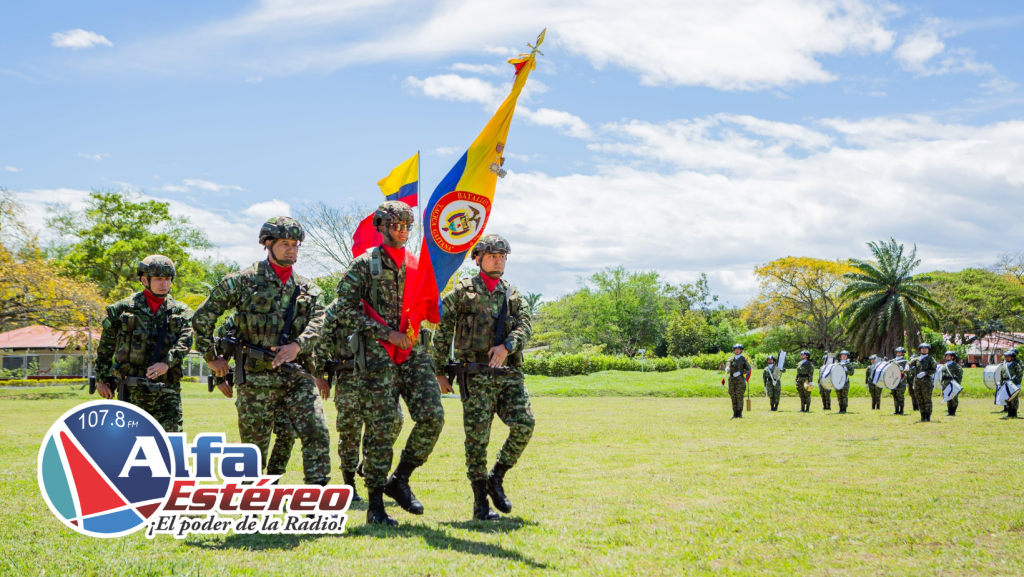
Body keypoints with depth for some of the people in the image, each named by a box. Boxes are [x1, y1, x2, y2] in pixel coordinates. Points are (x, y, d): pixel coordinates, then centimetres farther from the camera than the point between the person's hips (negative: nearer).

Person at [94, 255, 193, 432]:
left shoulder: (181, 311, 9)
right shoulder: (123, 309, 6)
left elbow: (185, 341, -7)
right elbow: (105, 346, 13)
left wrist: (166, 363, -24)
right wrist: (102, 379, 11)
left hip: (167, 392, 1)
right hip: (133, 391, -1)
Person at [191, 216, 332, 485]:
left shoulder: (306, 287, 13)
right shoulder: (244, 281, 1)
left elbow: (319, 322, -2)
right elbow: (202, 316, 5)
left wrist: (297, 345, -21)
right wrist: (212, 357, 5)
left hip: (298, 377, 3)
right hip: (256, 380, -3)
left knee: (318, 433, -10)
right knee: (254, 446, 4)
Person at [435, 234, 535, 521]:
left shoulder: (514, 295, 18)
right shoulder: (462, 291, 5)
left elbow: (524, 326, 1)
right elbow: (442, 332, 4)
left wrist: (506, 346, -20)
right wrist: (439, 372, 0)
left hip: (510, 374, 4)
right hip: (476, 375, -3)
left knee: (524, 425, -12)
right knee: (477, 437, -5)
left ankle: (497, 478, 9)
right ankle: (481, 503, 4)